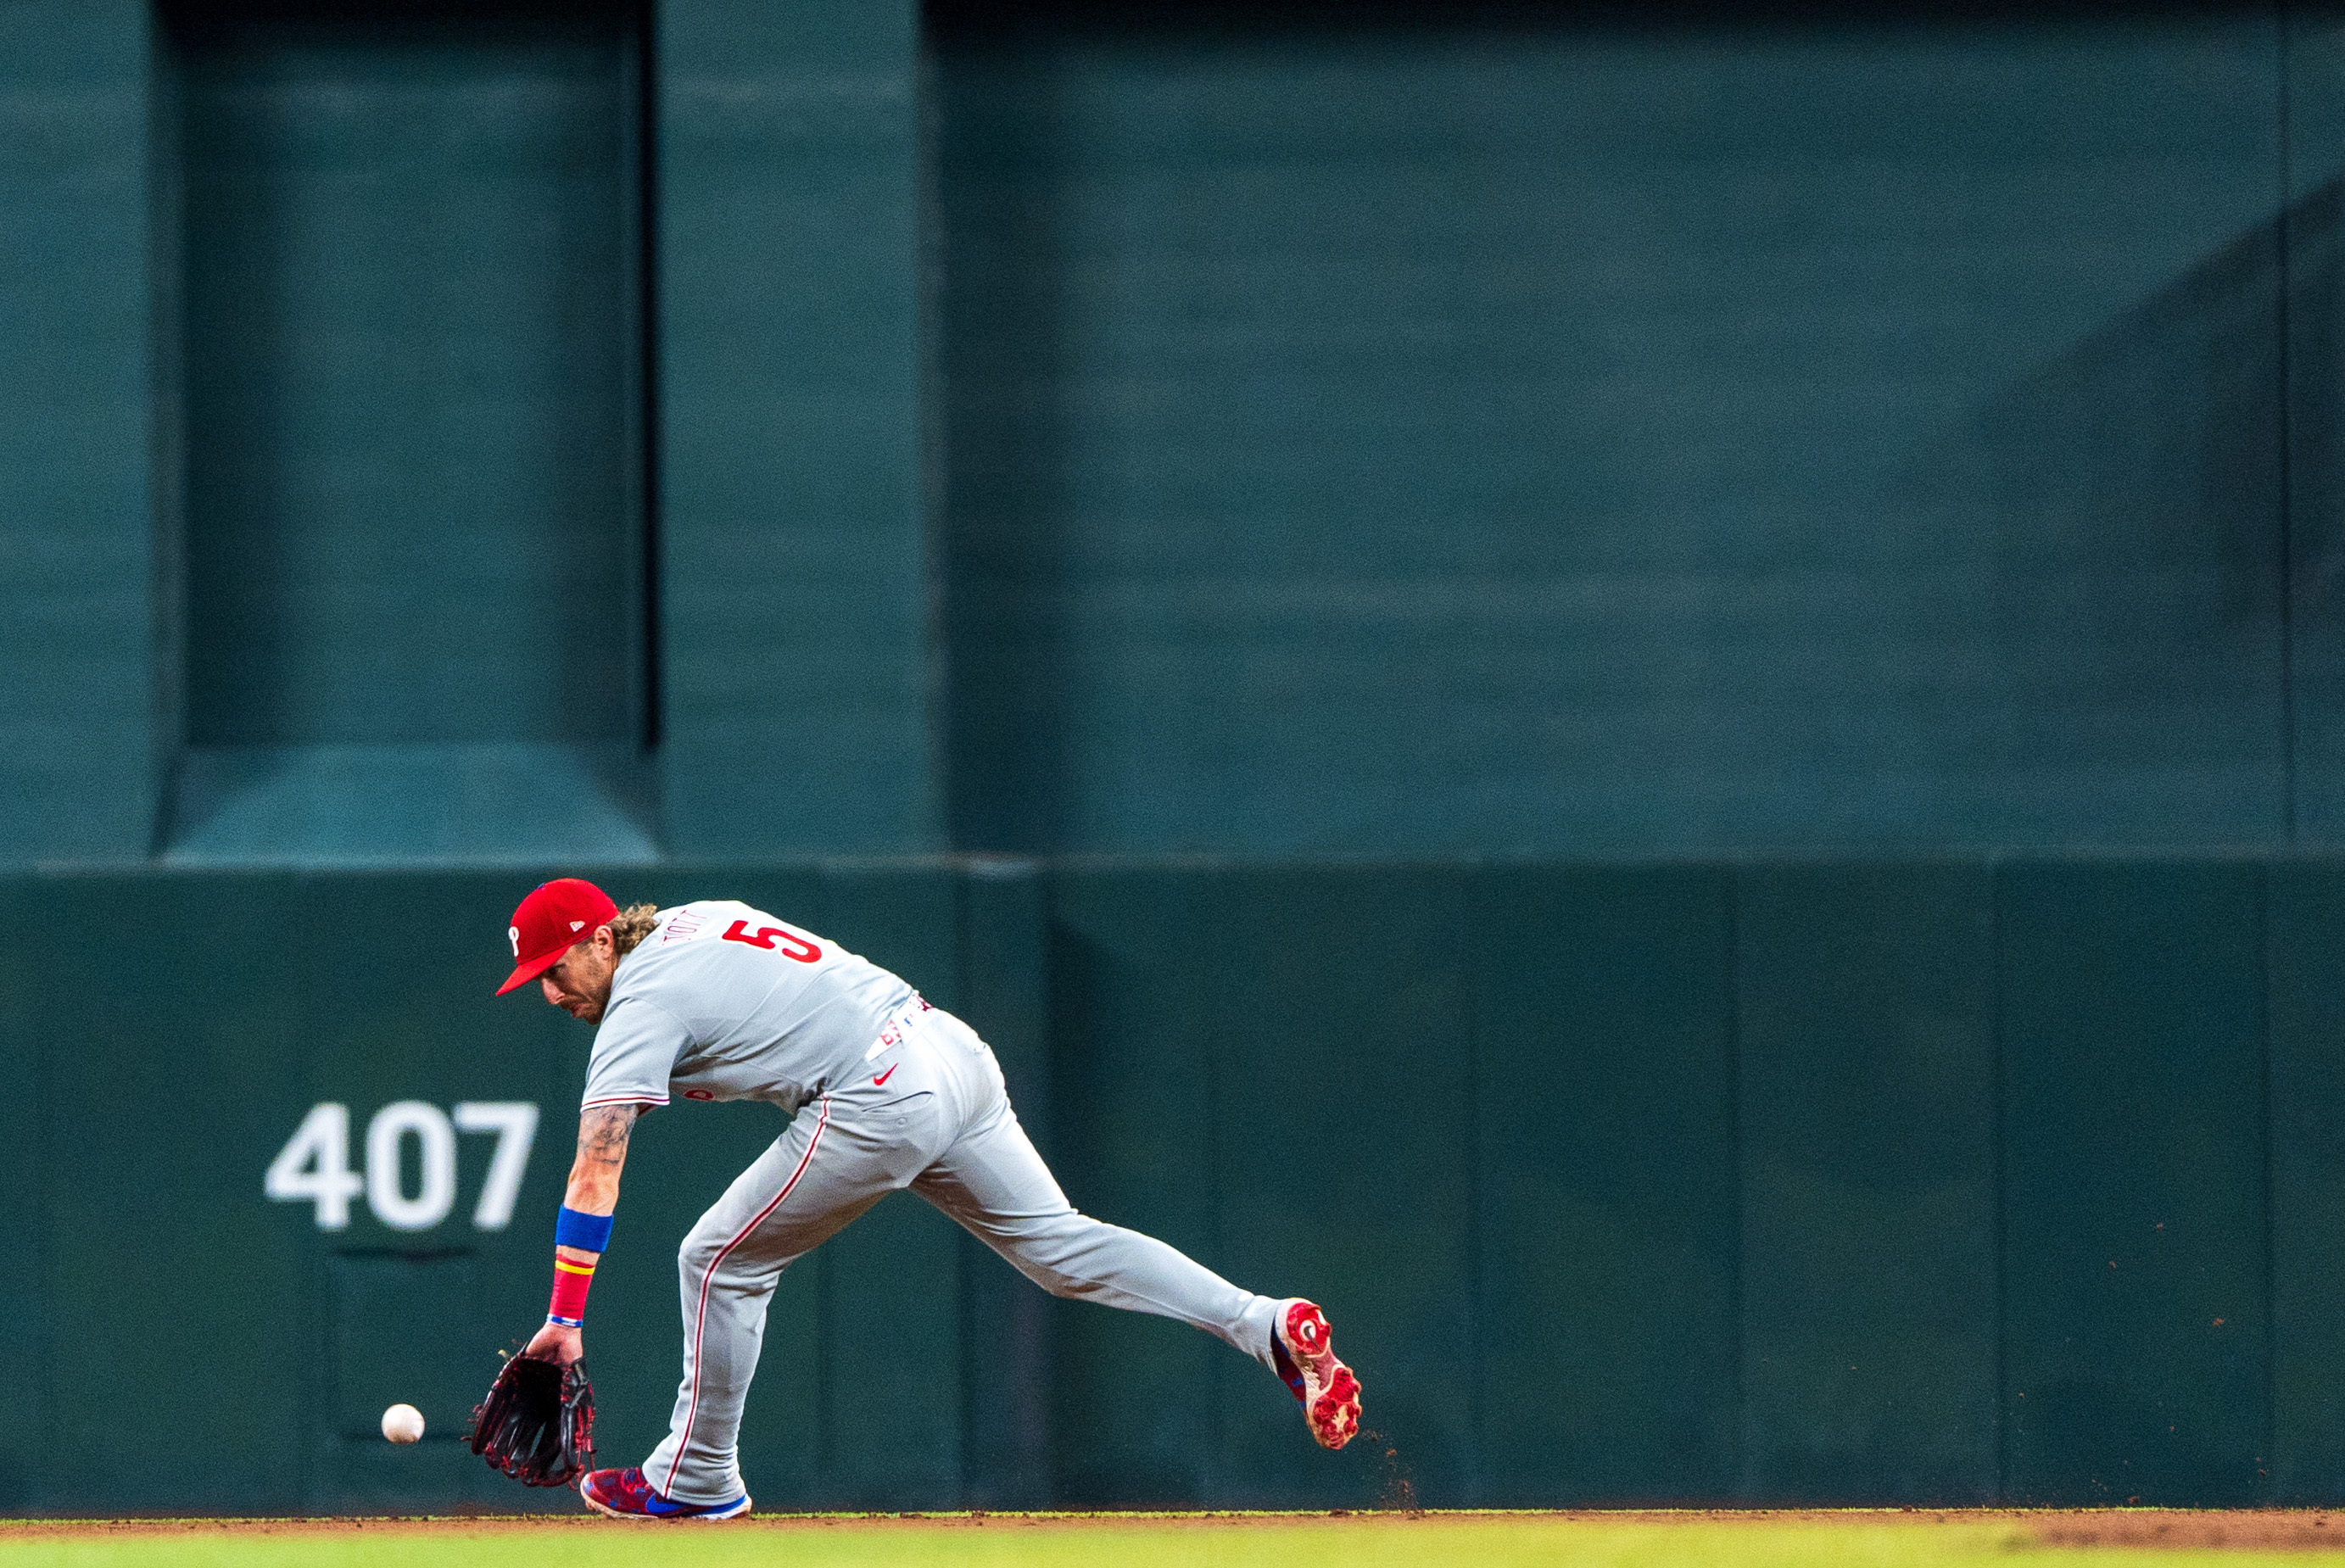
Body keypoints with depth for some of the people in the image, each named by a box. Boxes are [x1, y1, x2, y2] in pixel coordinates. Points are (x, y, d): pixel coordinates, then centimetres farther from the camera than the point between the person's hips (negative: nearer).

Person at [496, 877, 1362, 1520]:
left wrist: (565, 1316, -10)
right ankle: (1268, 1324, -2)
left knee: (720, 1261, 5)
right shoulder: (695, 921, 18)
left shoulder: (640, 1005, -5)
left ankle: (695, 1480, 14)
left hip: (877, 1103, -9)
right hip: (954, 1052, 9)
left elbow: (595, 1179, -10)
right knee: (1056, 1242, 10)